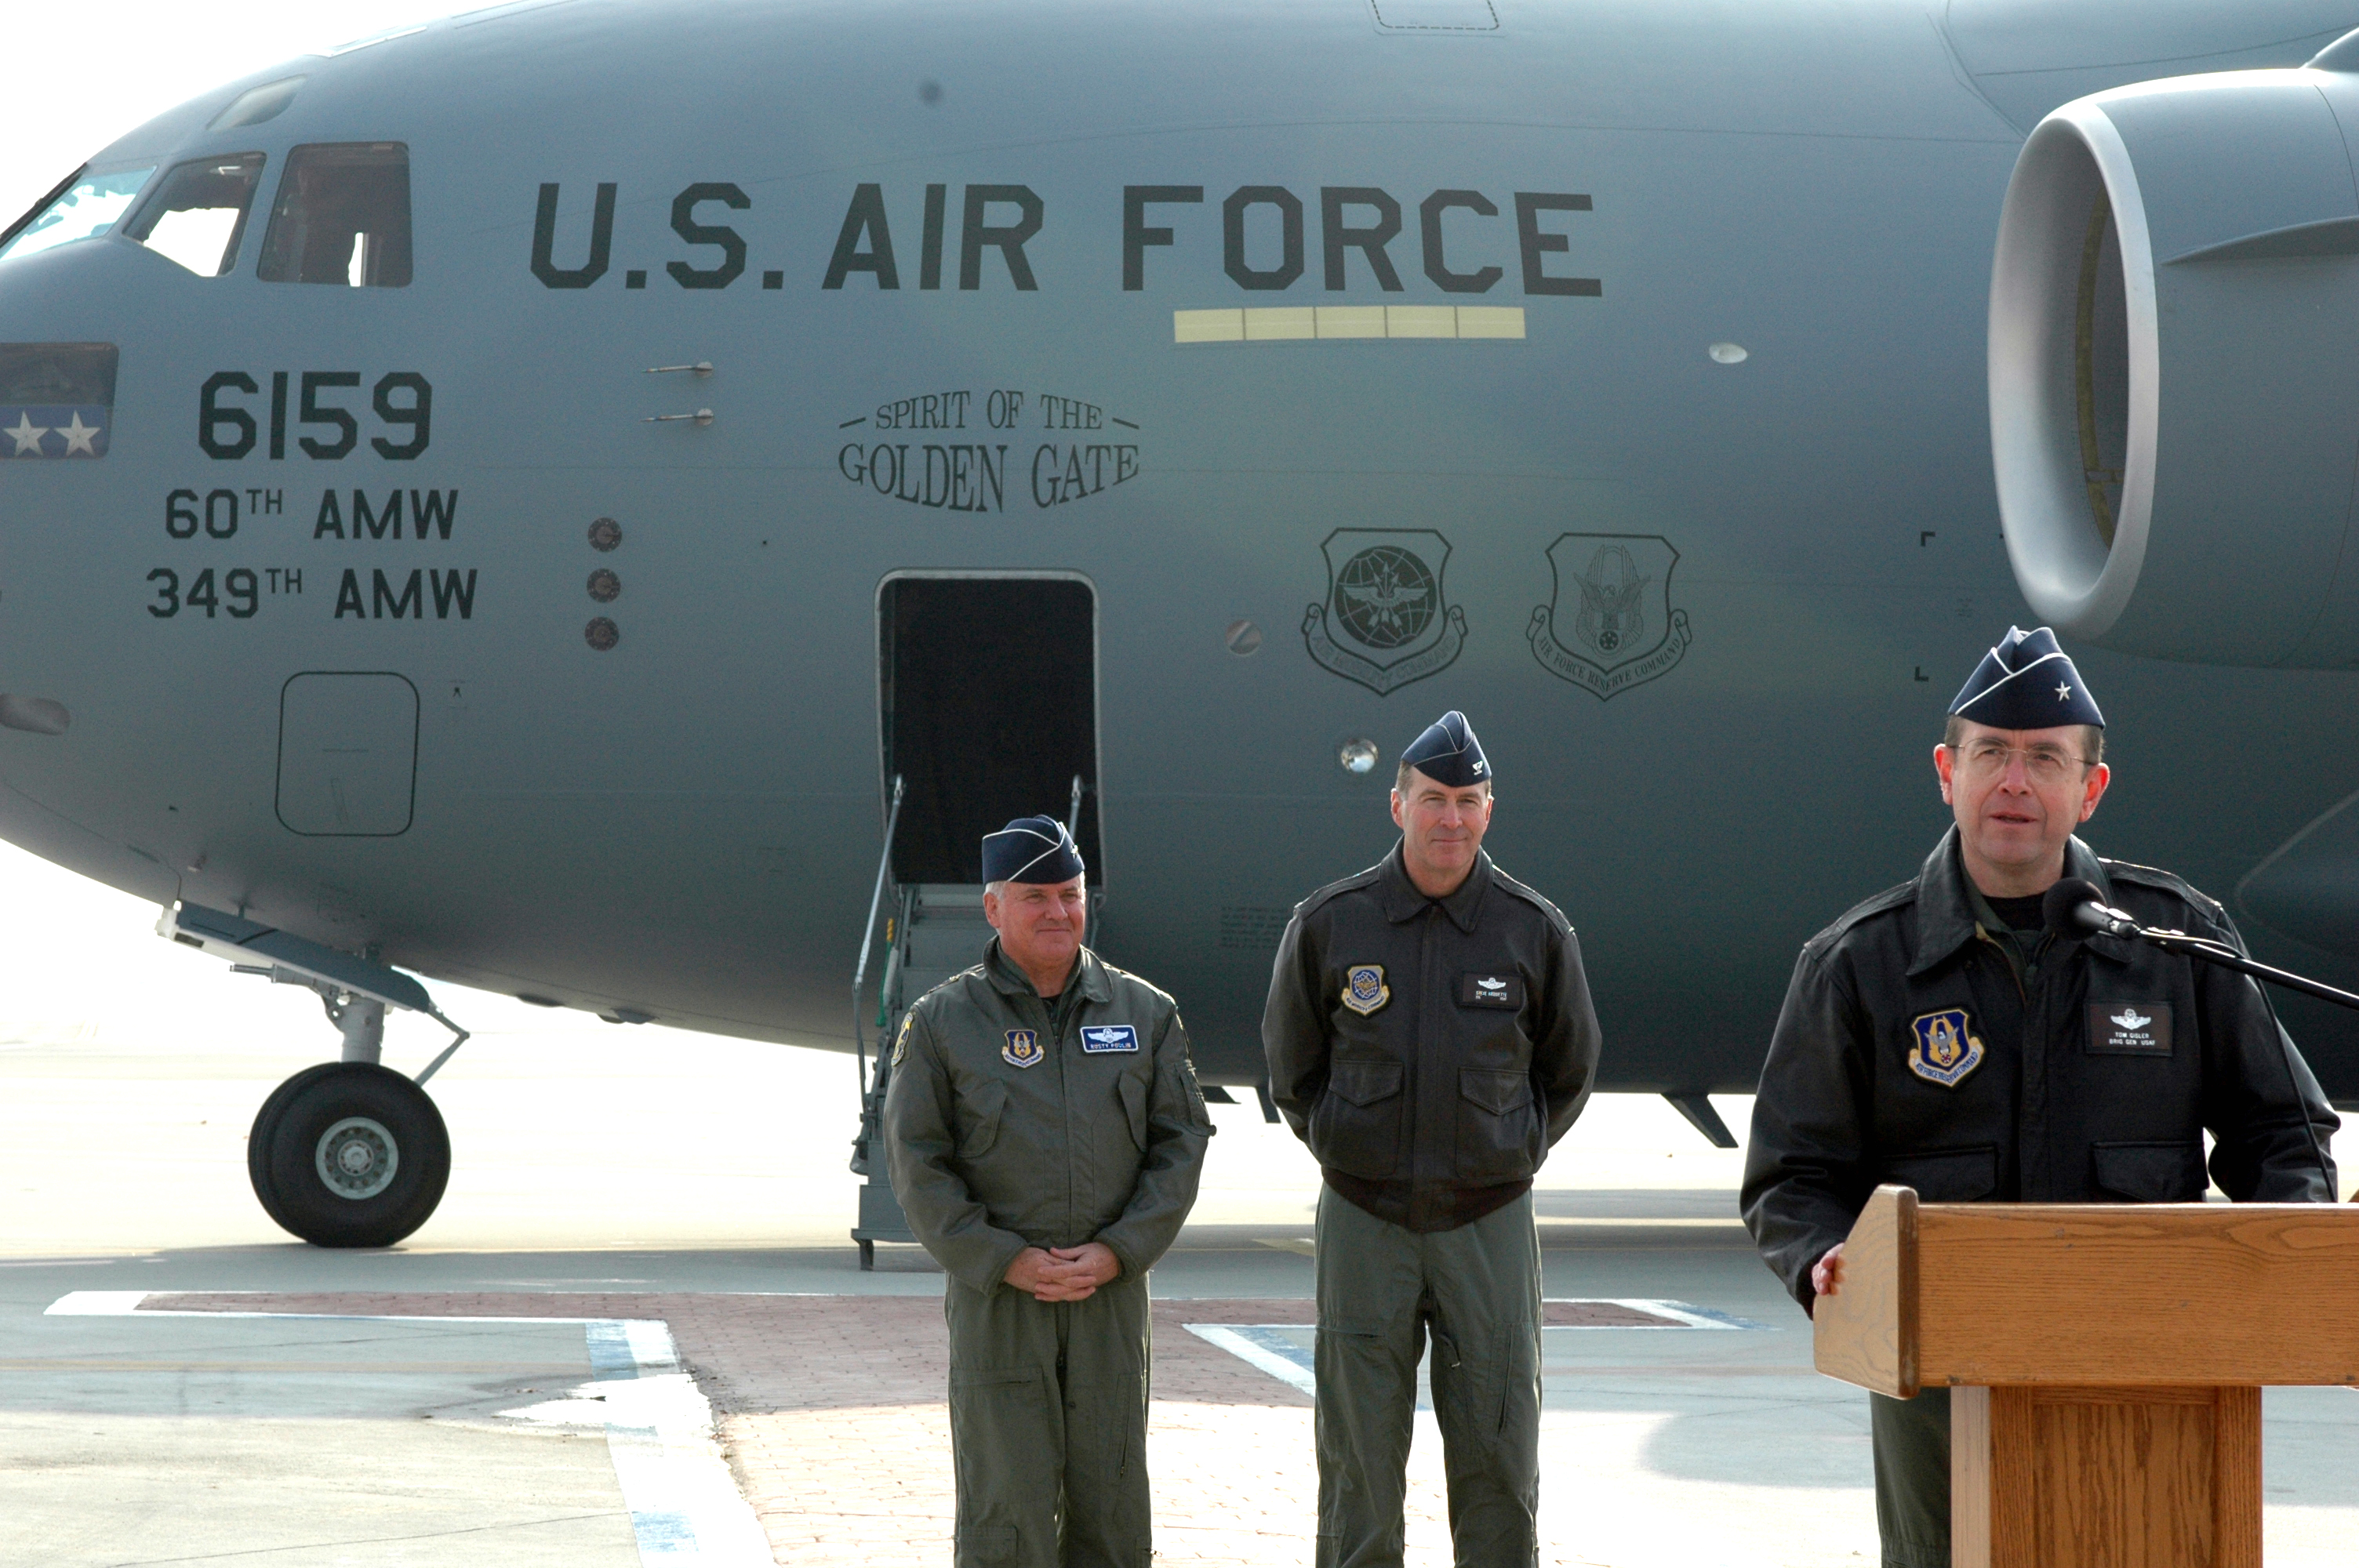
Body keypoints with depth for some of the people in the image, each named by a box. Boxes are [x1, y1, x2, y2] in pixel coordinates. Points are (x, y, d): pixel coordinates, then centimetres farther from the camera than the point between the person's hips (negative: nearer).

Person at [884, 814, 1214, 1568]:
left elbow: (1181, 1142, 5)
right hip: (996, 1294, -3)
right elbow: (916, 1162, -3)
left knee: (1110, 1505, 5)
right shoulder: (941, 1022, 0)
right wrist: (1006, 1261, -13)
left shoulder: (1144, 1013, 7)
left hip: (1111, 1294, 3)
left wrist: (1116, 1253, -8)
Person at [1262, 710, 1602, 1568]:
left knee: (1498, 1460, 1)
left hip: (1490, 1221, 0)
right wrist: (1346, 1152, 9)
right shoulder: (1328, 924, -1)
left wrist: (1508, 1156, 10)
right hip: (1364, 1220, 0)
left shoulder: (1537, 931, -1)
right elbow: (1292, 1069, 13)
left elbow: (1569, 1072, 14)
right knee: (1360, 1463, 3)